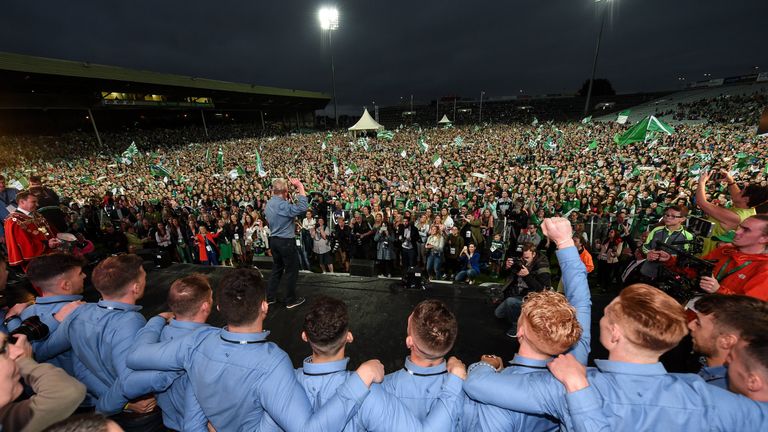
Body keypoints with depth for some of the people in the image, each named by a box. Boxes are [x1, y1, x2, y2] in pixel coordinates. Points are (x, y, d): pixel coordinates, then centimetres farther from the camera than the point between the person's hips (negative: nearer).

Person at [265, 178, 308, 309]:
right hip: (286, 241, -8)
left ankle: (270, 297, 27)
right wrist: (300, 187, -24)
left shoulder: (269, 203, 5)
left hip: (274, 240, 8)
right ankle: (291, 300, 15)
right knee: (291, 271, 5)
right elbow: (302, 208, -30)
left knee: (277, 268, 20)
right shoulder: (283, 205, -23)